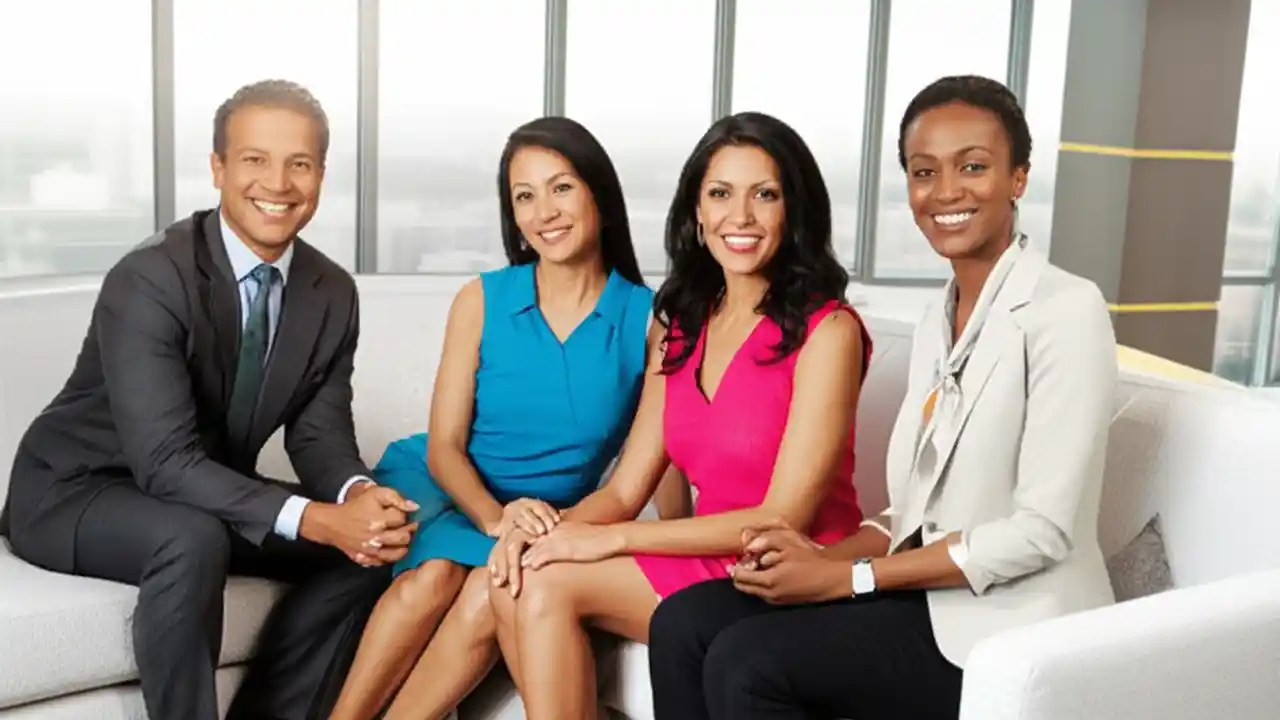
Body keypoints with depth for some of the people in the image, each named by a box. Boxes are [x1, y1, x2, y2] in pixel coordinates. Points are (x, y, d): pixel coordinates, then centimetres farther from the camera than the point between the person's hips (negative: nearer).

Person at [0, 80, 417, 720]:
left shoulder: (332, 293, -6)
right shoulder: (149, 279, -26)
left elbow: (320, 433, -6)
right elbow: (165, 461, -32)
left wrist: (358, 494, -29)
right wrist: (314, 519, -40)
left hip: (208, 495, 6)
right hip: (76, 491, -6)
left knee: (365, 540, -11)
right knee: (194, 539, -36)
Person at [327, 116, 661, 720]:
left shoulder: (647, 318, -7)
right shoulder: (482, 300, -4)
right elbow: (444, 447, -6)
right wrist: (495, 516, -25)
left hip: (548, 519, 0)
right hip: (443, 488, 0)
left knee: (496, 592, -31)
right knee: (436, 574, -31)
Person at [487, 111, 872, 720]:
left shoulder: (827, 331, -11)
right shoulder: (680, 327, 10)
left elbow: (784, 518, -16)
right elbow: (625, 490, 5)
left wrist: (612, 539, -17)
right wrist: (550, 530, -16)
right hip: (707, 560, 6)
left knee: (548, 585, -19)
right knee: (521, 581, -17)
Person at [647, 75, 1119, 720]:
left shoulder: (1065, 310, -13)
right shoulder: (936, 321, 12)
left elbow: (1041, 530, -19)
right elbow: (920, 509, 12)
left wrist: (845, 577, -17)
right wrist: (829, 555, -8)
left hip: (1008, 627, -7)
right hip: (926, 592, 7)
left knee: (746, 662, -22)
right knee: (685, 622, -9)